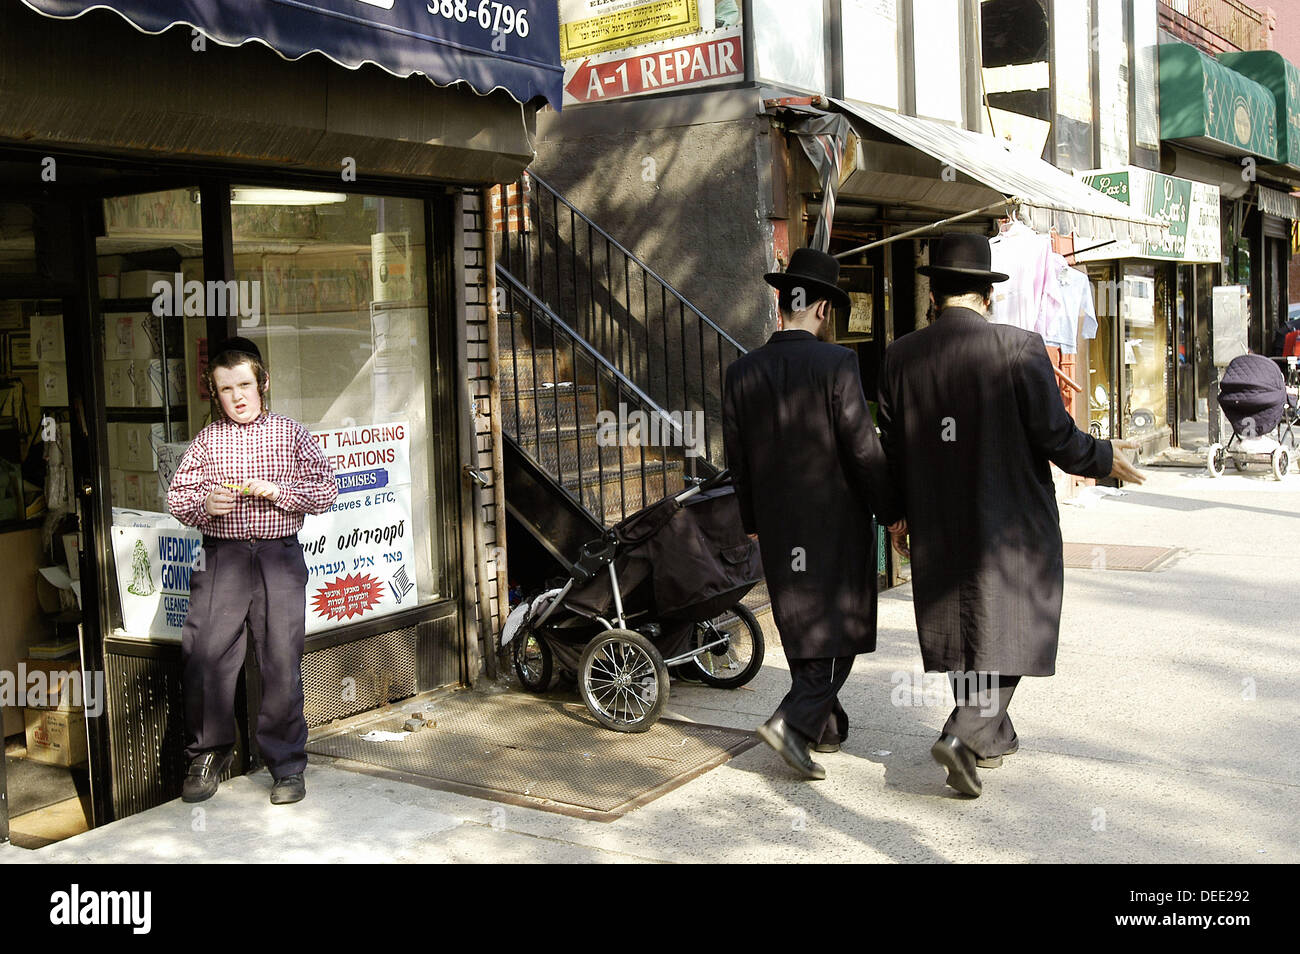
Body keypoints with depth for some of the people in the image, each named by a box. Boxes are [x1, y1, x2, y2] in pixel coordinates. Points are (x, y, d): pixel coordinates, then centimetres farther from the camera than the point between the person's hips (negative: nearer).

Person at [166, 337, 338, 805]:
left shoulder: (290, 433, 6)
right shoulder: (207, 439, 9)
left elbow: (326, 489, 3)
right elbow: (176, 494, 11)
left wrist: (277, 491, -11)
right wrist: (204, 504, -10)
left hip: (280, 557, -1)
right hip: (222, 556, 1)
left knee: (282, 662, 0)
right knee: (202, 656, -3)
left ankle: (287, 766, 14)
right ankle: (208, 753, 21)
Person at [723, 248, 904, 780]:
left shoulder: (742, 372, 0)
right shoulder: (836, 364, -14)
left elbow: (737, 458, 7)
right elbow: (862, 448, -14)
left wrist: (753, 521, 19)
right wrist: (891, 511, -1)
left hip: (779, 525, 5)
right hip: (837, 520, -5)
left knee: (800, 625, 16)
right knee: (840, 626, 3)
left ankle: (827, 726, 28)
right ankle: (792, 720, -11)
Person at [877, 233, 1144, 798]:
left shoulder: (901, 356, -1)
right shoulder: (1019, 347, -14)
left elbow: (891, 444, 5)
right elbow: (1055, 436, -12)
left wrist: (898, 513, 18)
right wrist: (1104, 459, 7)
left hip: (937, 526, 5)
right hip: (1010, 524, -4)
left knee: (963, 626, 17)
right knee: (1009, 630, 5)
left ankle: (991, 736, 31)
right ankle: (965, 732, -10)